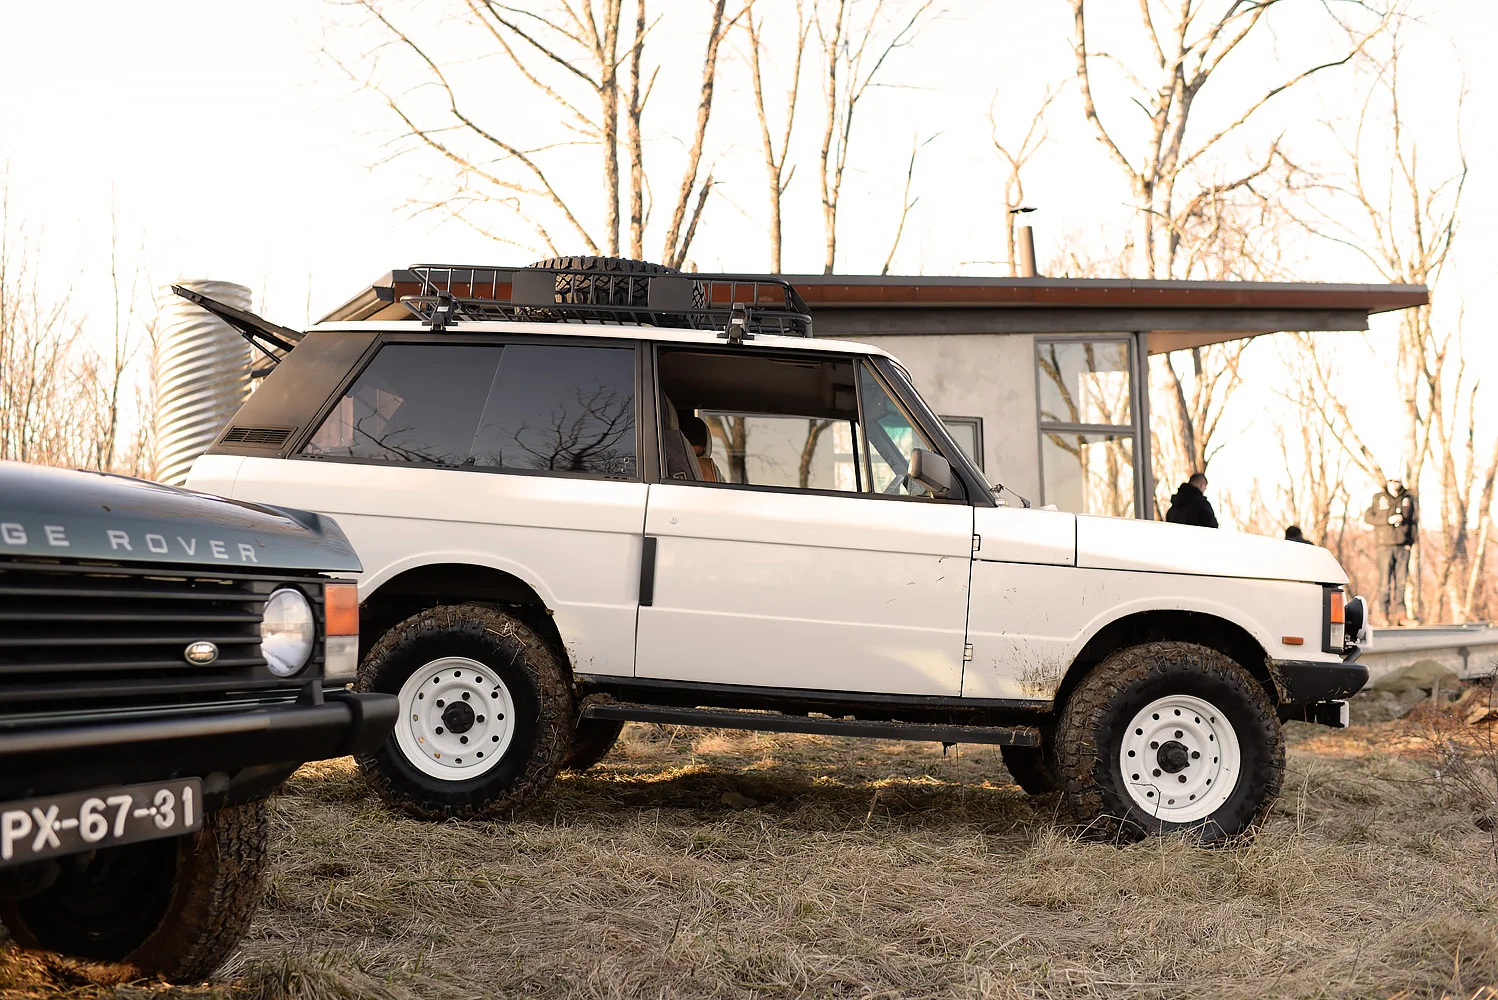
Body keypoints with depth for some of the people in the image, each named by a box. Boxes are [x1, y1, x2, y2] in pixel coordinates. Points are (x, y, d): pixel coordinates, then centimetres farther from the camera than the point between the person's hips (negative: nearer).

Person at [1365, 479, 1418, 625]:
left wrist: (1411, 541, 1)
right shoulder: (1379, 498, 3)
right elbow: (1368, 517, -1)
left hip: (1403, 546, 2)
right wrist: (1388, 520, -14)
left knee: (1401, 581, 3)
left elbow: (1414, 520, 12)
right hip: (1385, 545, -2)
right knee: (1385, 581, -6)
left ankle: (1400, 614, 5)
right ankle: (1384, 614, -1)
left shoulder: (1408, 498, 9)